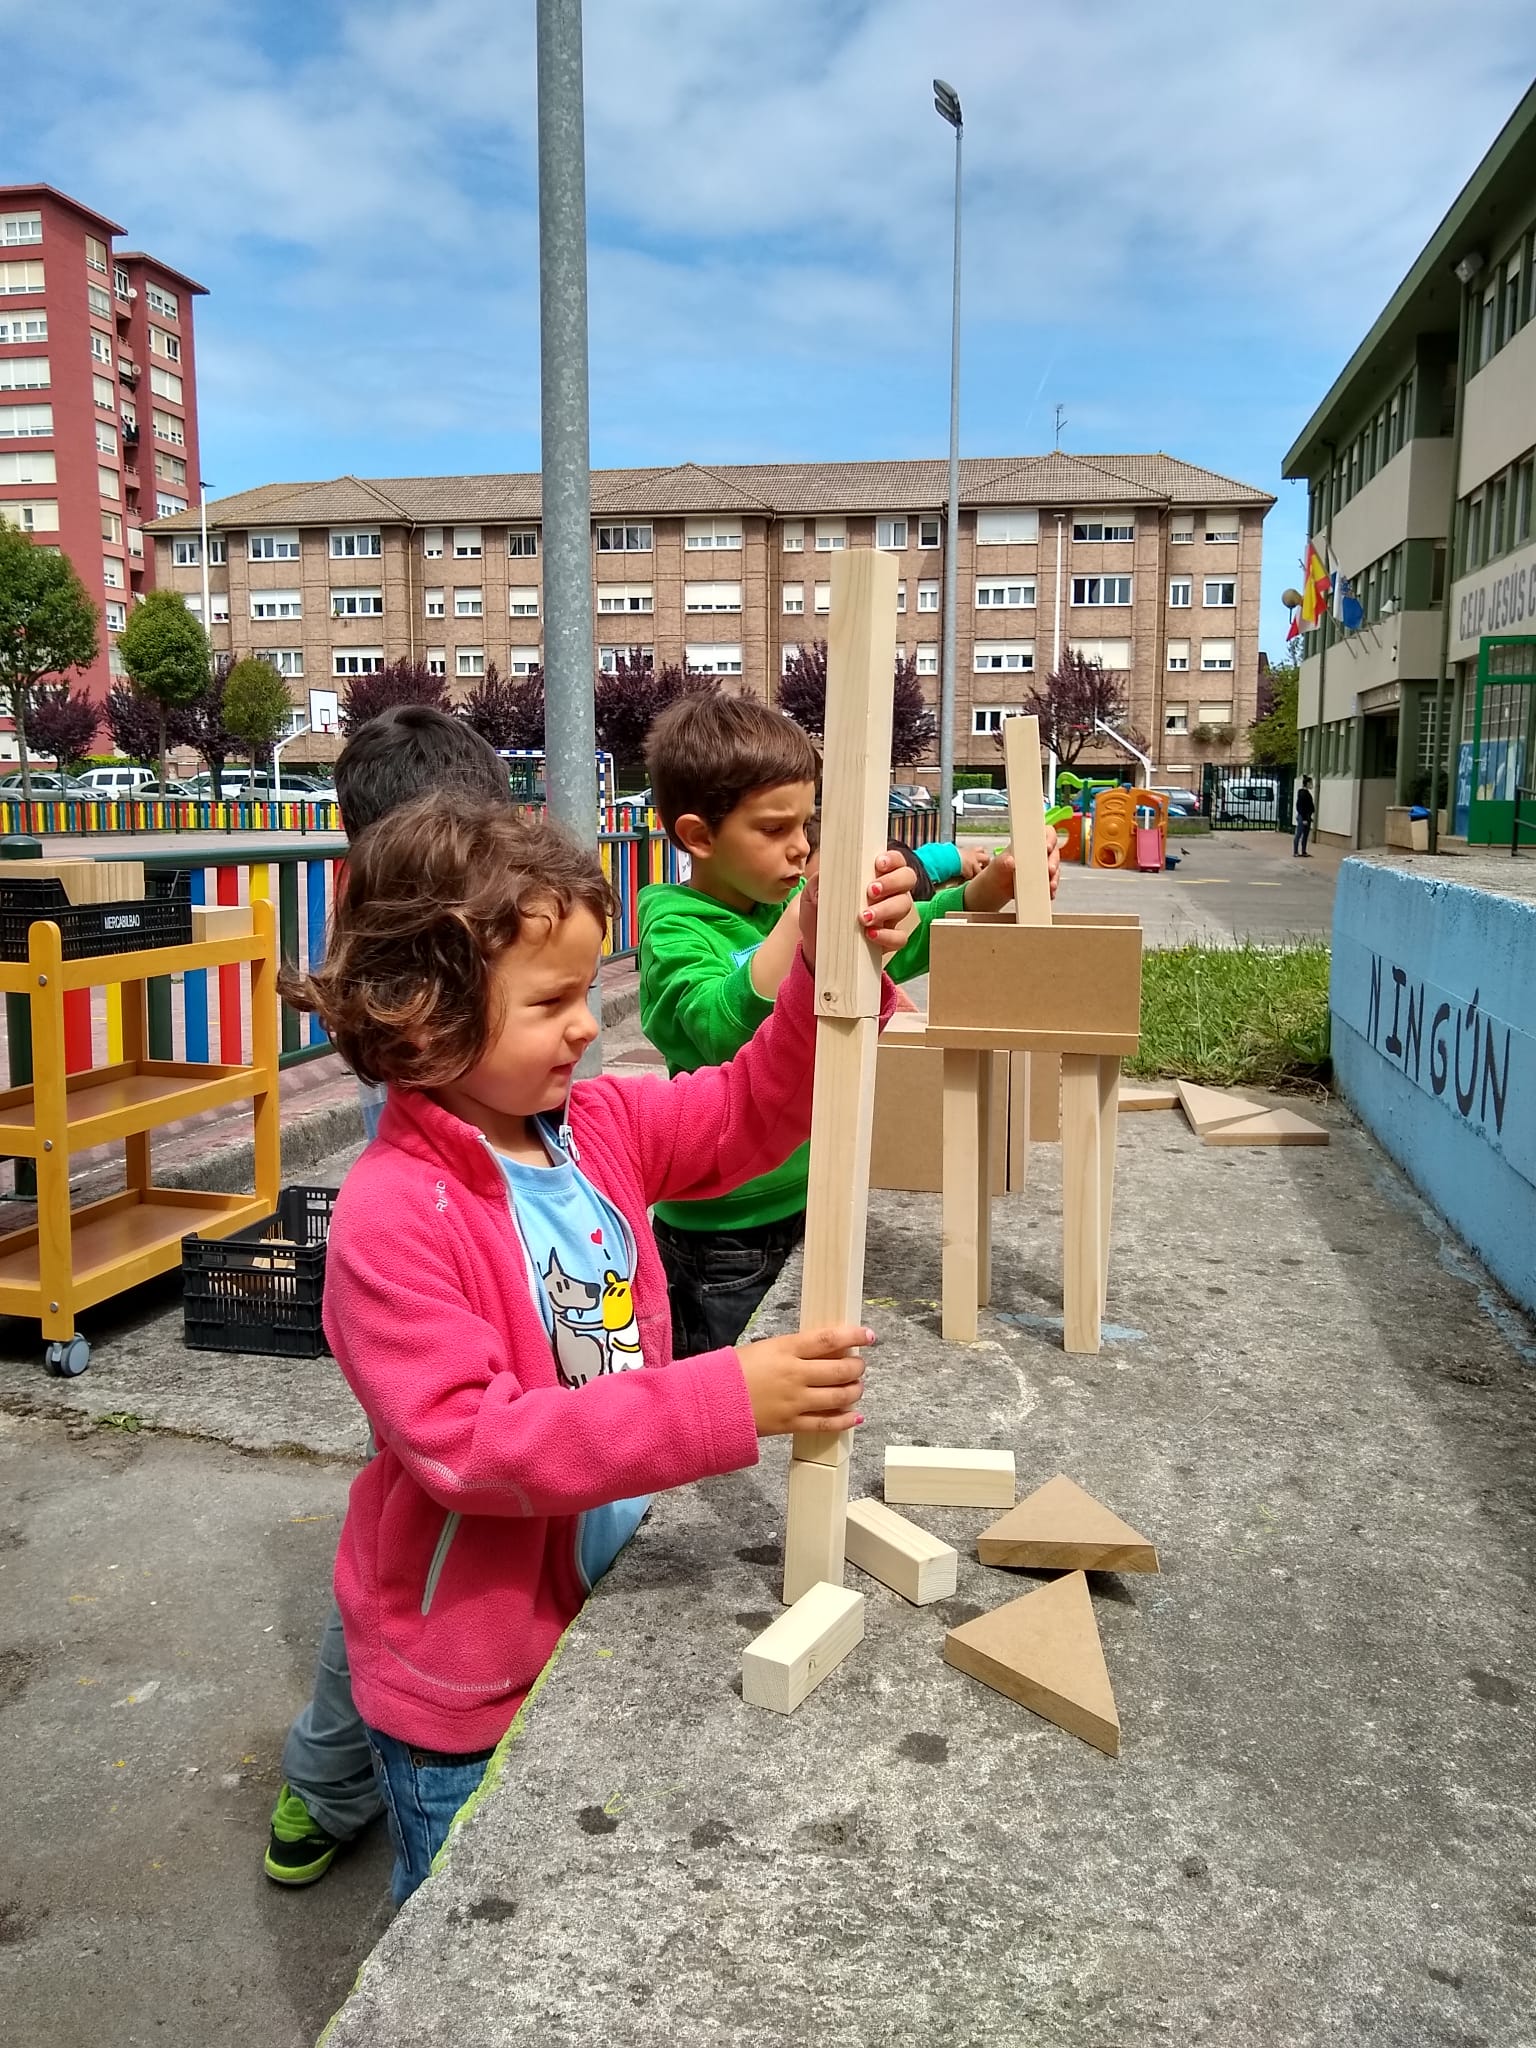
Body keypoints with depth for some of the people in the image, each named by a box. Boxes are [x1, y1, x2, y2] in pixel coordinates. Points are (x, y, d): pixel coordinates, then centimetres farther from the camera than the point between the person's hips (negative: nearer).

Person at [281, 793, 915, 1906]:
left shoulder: (601, 1126, -6)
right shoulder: (393, 1216, -27)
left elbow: (757, 1108, -1)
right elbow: (468, 1442, -31)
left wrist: (832, 966, -21)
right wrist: (721, 1401, -37)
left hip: (600, 1612, 7)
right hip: (466, 1686, -6)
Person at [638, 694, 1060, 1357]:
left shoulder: (794, 900, 2)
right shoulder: (675, 925, -17)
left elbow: (901, 948, 9)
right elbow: (725, 1029, -34)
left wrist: (992, 886, -6)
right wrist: (808, 913, -41)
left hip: (804, 1202, 6)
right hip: (720, 1239, -6)